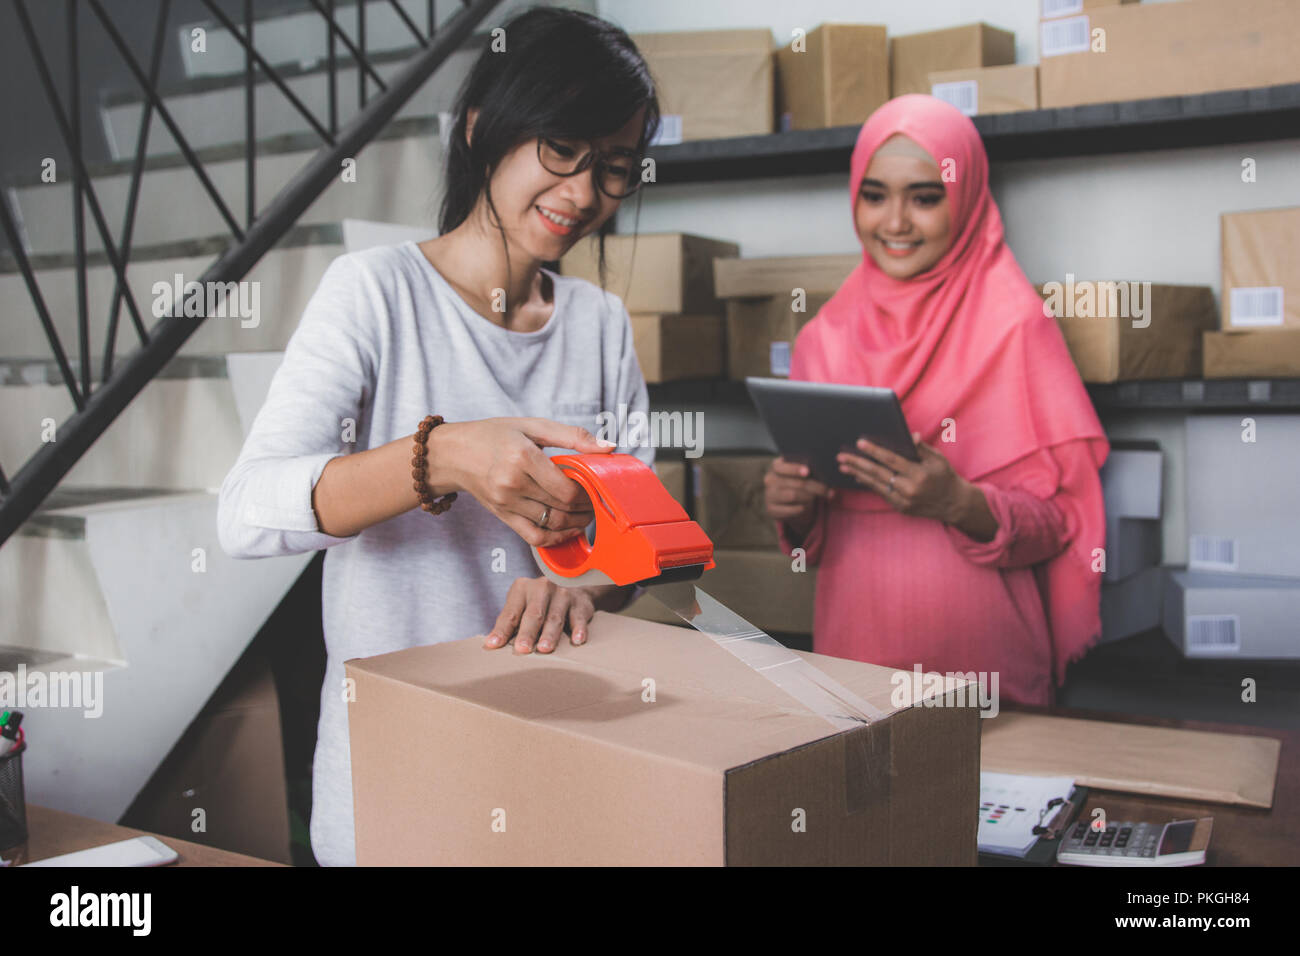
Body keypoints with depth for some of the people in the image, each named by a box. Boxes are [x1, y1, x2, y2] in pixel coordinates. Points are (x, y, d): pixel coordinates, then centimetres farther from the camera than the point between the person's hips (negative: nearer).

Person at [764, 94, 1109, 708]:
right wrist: (793, 509, -9)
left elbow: (1056, 522, -6)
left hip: (979, 653, -3)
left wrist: (959, 504, -22)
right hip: (852, 642, 3)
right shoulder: (824, 340, 6)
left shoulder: (1012, 324, -5)